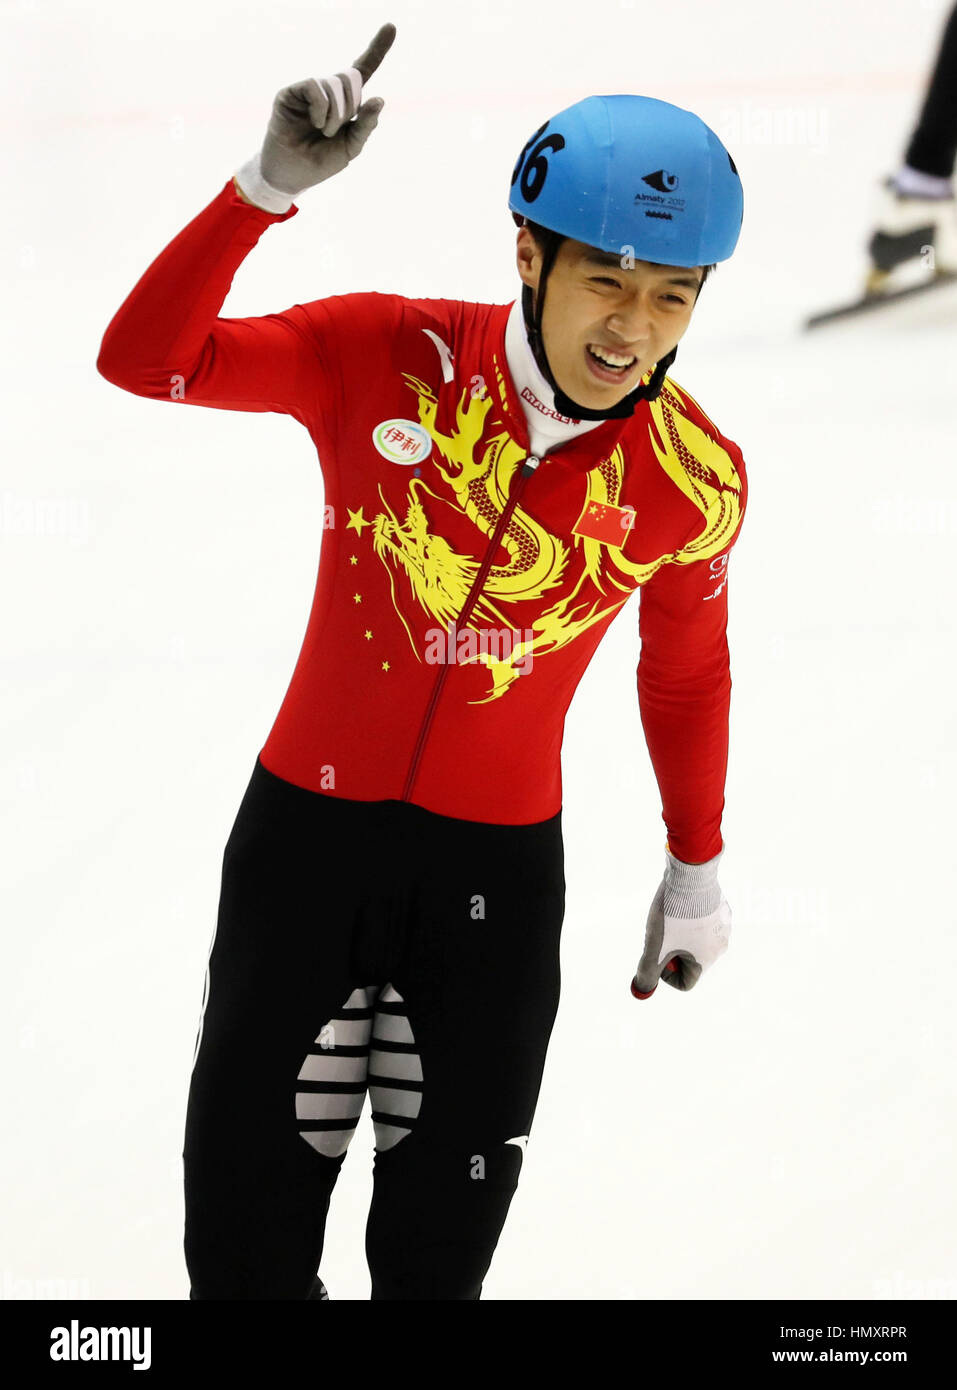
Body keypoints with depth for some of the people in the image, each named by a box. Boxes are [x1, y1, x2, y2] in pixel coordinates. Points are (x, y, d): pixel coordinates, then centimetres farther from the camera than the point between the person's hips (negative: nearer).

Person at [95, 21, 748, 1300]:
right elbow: (147, 358, -21)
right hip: (311, 819, -1)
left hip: (501, 863, 1)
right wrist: (269, 185, -33)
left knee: (442, 1235, 13)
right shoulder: (385, 359, -16)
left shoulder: (693, 479, -10)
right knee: (244, 1216, 8)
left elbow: (687, 669, 7)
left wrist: (697, 869, 16)